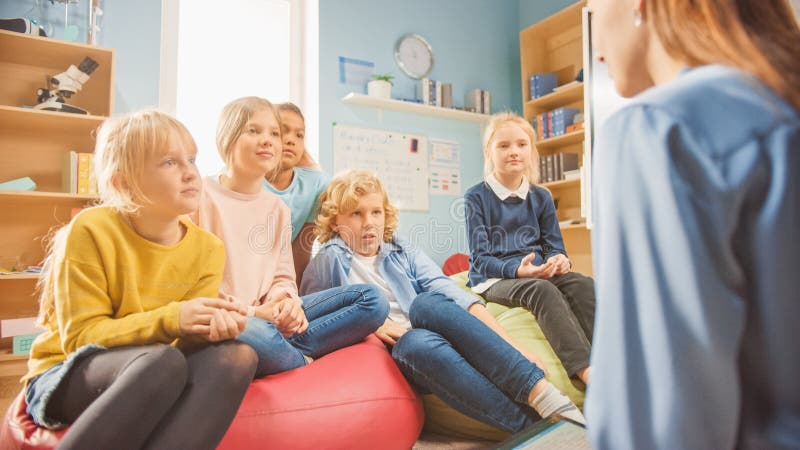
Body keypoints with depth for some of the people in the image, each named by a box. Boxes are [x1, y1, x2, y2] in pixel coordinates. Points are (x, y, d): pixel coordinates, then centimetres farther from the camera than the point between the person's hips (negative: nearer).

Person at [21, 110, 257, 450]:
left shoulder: (208, 248, -4)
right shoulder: (91, 231, -14)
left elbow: (186, 336, -5)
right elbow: (79, 337, -16)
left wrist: (213, 325, -29)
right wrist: (170, 319, -29)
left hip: (151, 376, 4)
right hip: (65, 377, -3)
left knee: (236, 356, -27)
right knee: (162, 361, -37)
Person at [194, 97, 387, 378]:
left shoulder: (277, 208, 14)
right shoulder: (201, 195, -5)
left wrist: (286, 302, -10)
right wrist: (252, 313, -16)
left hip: (269, 318, 6)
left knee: (372, 300, -6)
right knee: (254, 333, -43)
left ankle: (277, 348, -20)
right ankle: (305, 362, -9)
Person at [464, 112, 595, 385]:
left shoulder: (541, 197, 15)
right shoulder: (476, 197, 0)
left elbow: (554, 245, 12)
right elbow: (480, 258, -6)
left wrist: (559, 260, -14)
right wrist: (517, 269, -25)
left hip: (539, 273, 5)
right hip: (493, 279, -4)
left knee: (583, 284, -27)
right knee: (542, 289, -36)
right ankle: (586, 370, -47)